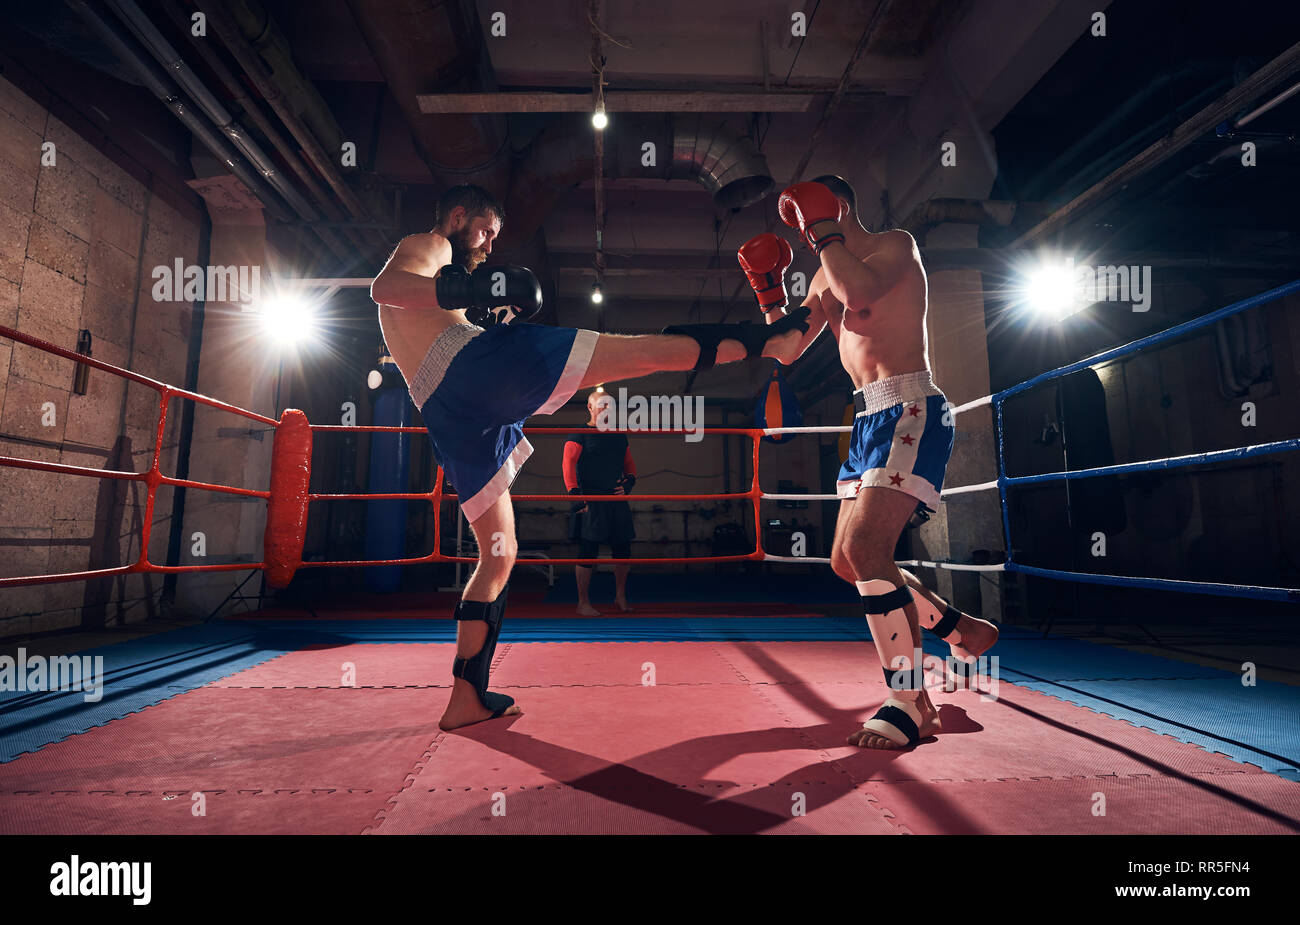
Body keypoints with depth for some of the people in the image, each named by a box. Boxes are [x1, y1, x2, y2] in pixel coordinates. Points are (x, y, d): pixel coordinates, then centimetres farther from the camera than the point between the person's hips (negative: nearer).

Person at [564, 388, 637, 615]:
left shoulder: (619, 436, 17)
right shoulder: (580, 435, -1)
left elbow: (630, 464, 25)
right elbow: (568, 464, -11)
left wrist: (628, 483, 7)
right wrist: (575, 494, -20)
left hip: (617, 501, 6)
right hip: (590, 502, -6)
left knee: (623, 549, 9)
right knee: (588, 552, -4)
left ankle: (620, 597, 26)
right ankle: (583, 603, 8)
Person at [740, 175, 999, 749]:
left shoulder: (896, 245, 0)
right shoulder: (826, 276, 22)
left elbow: (861, 290, -23)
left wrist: (825, 232, -9)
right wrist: (769, 292, 10)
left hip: (909, 410, -9)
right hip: (869, 420, 9)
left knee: (865, 547, -22)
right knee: (848, 561, 10)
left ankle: (908, 703, -11)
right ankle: (962, 630, 28)